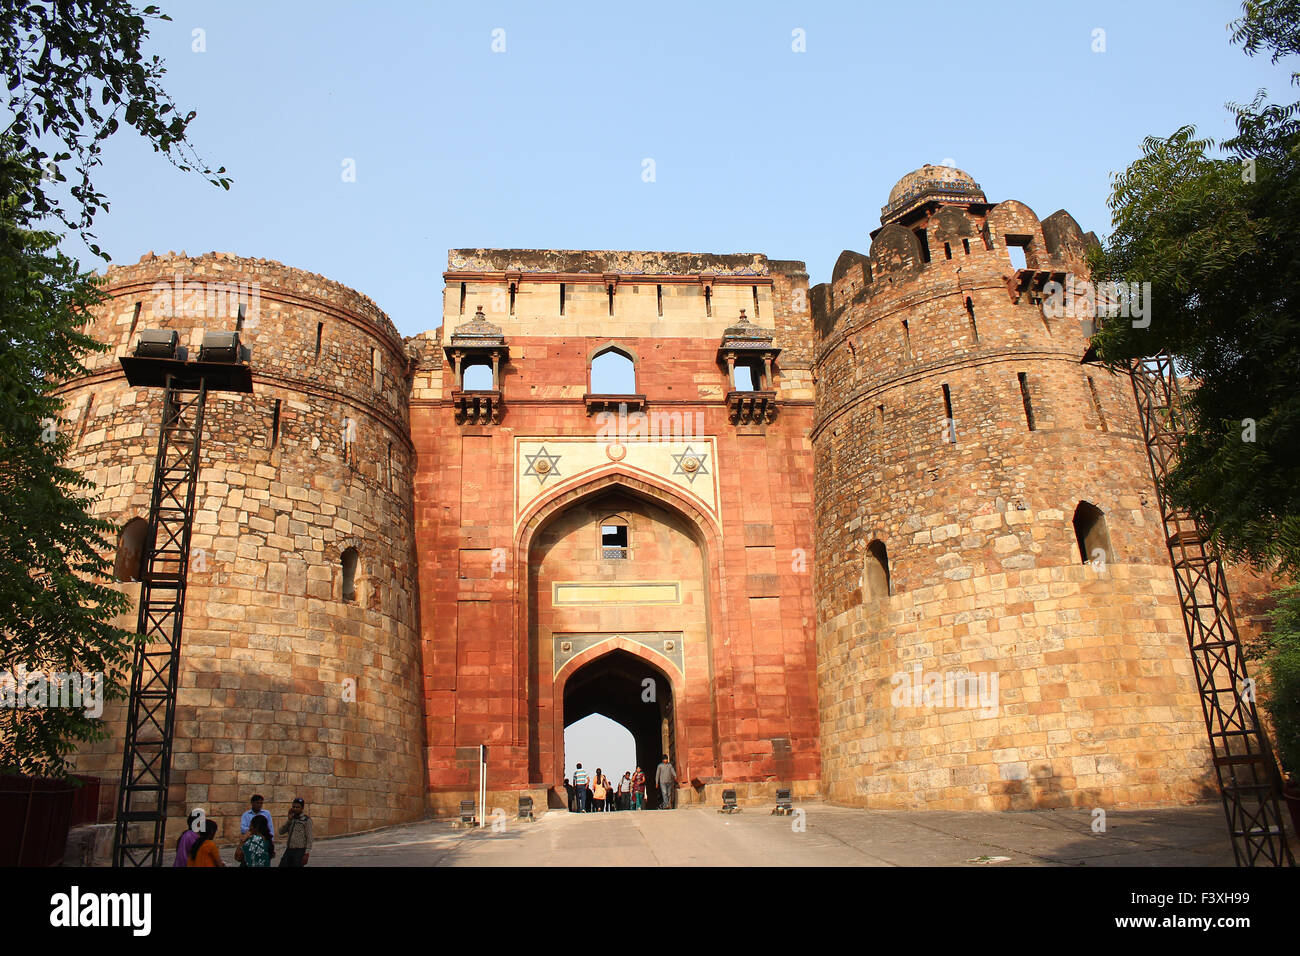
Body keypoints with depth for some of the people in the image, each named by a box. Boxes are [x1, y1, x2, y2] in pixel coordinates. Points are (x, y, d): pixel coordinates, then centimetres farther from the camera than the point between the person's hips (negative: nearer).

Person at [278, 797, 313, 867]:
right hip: (289, 850, 6)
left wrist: (306, 854, -16)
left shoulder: (306, 820, -5)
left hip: (300, 851, -6)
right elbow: (281, 832, 5)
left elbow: (309, 838, -9)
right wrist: (289, 819, -5)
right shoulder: (292, 819, 15)